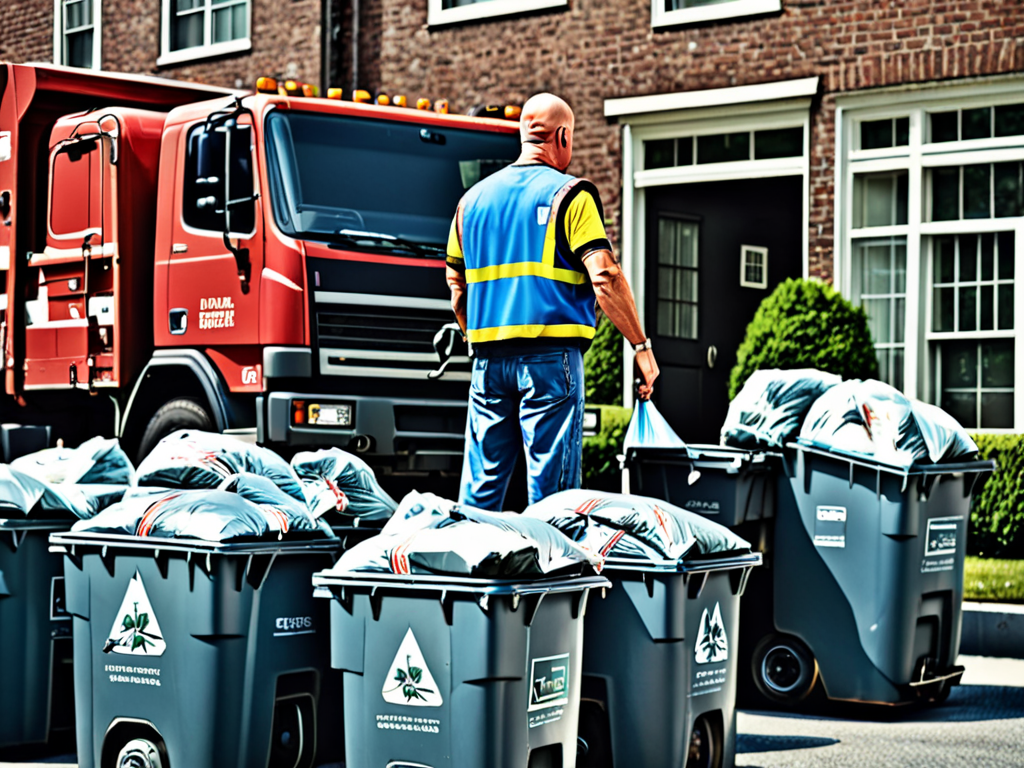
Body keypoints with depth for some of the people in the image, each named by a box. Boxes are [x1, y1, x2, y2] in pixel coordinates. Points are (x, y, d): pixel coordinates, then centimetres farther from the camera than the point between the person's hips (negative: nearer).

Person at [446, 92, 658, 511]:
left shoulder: (473, 199, 14)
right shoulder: (570, 194, -3)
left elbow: (457, 291, 19)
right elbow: (604, 278, -13)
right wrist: (641, 346, -9)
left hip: (488, 358, 5)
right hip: (551, 356, -5)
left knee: (481, 487, 8)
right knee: (552, 488, -3)